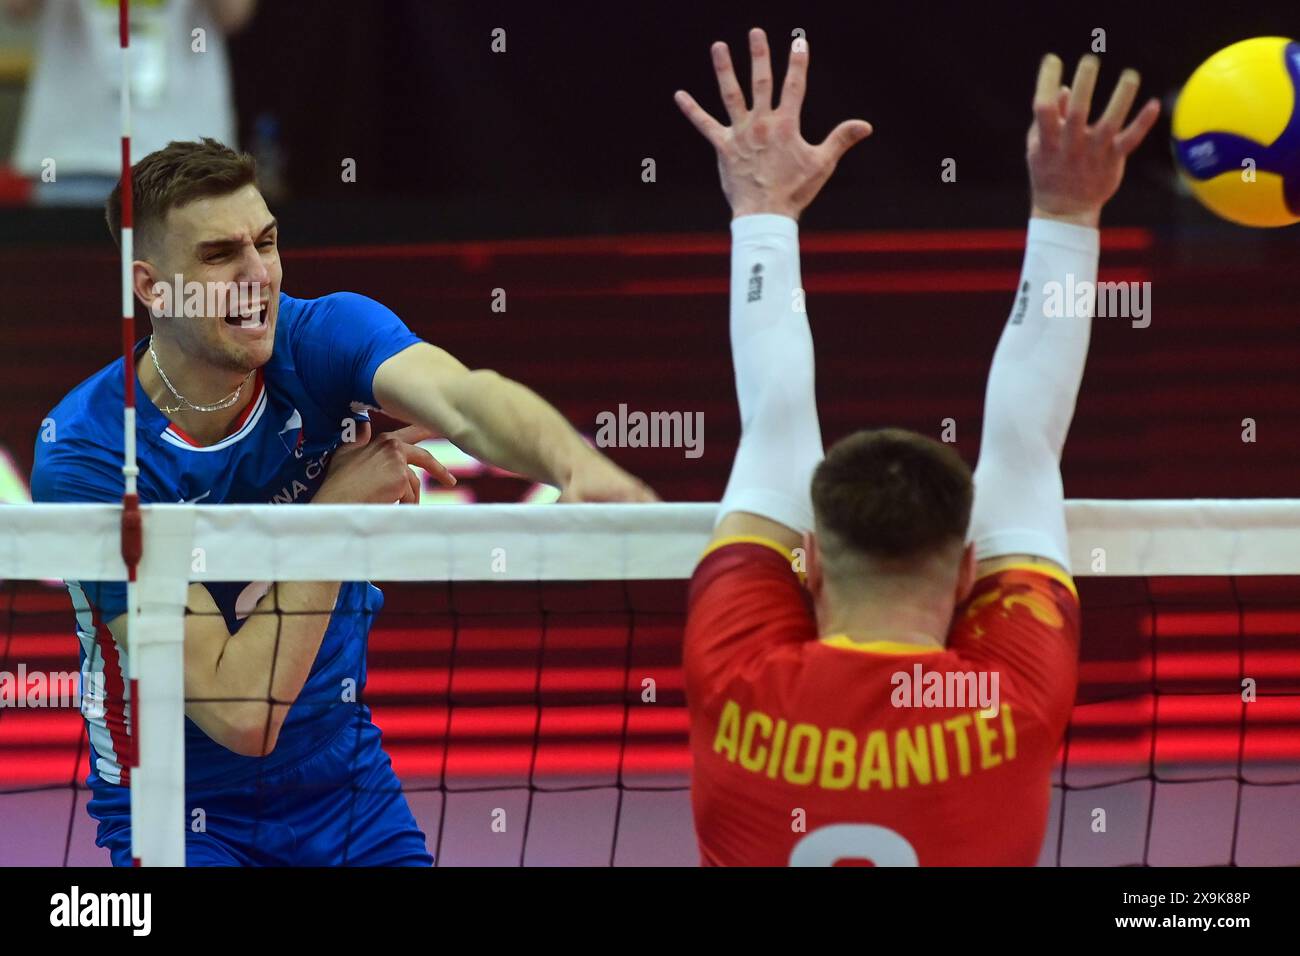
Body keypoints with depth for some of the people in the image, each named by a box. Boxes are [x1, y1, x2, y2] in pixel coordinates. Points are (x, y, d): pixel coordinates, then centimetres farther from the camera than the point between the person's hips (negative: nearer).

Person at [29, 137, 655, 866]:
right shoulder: (86, 456, -24)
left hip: (348, 777, 4)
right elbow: (239, 713, -28)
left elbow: (462, 399, -37)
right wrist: (337, 511, -27)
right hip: (182, 808, -4)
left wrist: (576, 464, -57)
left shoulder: (325, 336, -13)